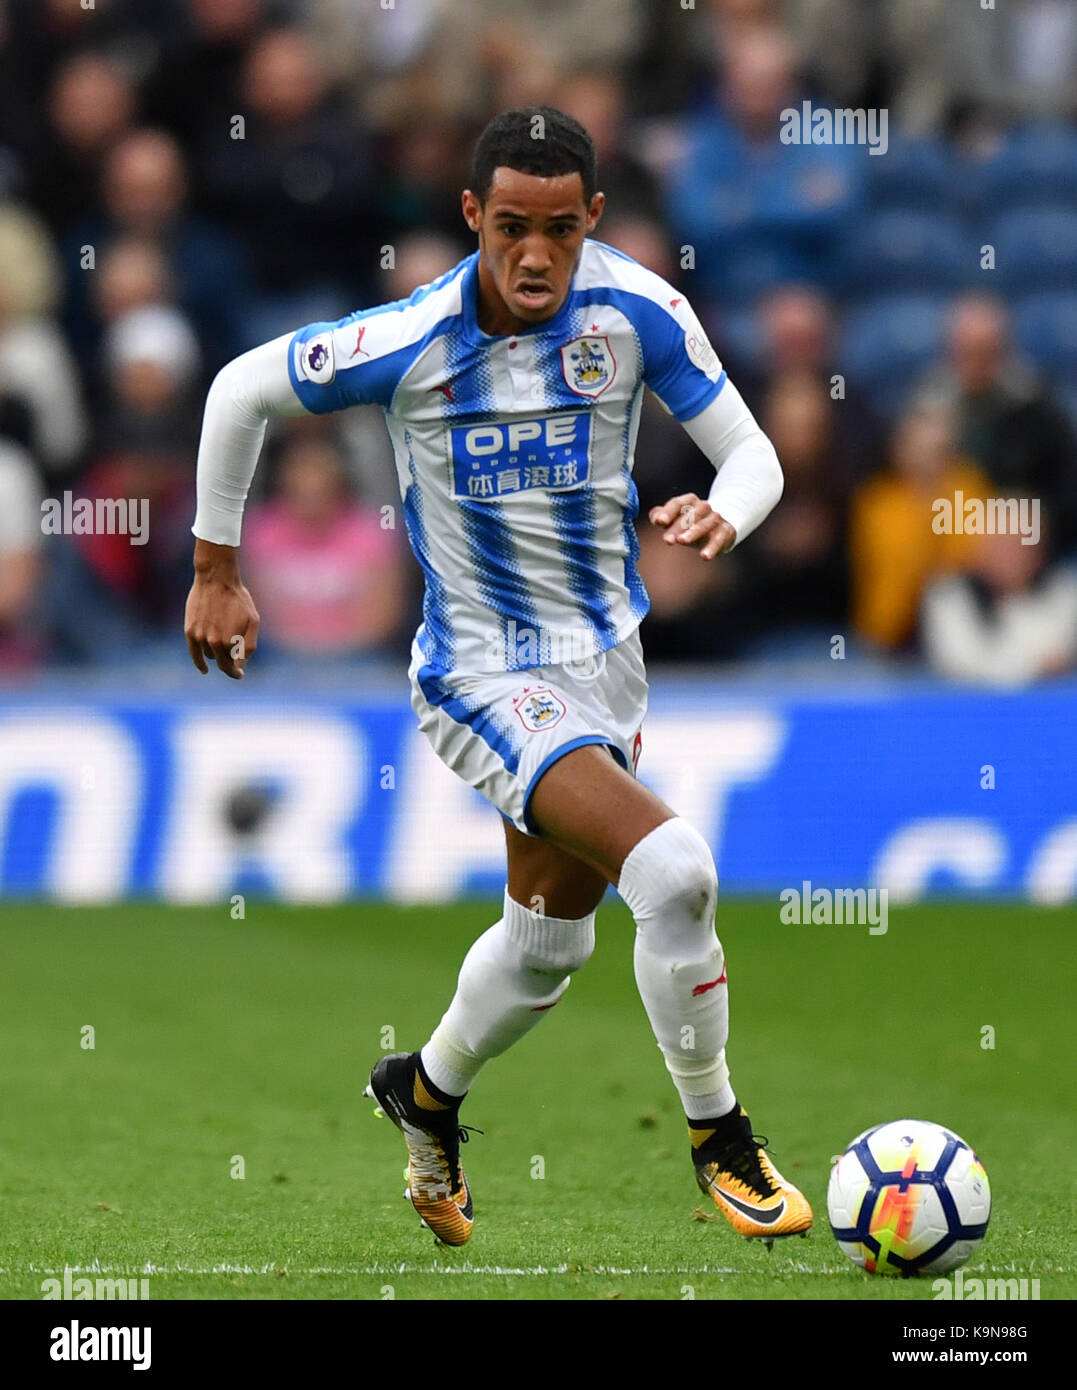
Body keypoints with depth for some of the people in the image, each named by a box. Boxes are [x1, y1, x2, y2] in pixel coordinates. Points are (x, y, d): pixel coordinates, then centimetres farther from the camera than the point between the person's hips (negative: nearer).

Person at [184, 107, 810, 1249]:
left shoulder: (636, 310, -12)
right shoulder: (412, 343, -21)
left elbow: (750, 451, -5)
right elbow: (242, 390, -6)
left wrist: (722, 514, -29)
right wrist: (215, 571, 1)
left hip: (603, 657, 6)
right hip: (482, 673, -6)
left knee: (548, 940, 22)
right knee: (673, 871, -24)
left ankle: (426, 1093, 51)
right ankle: (716, 1136, -4)